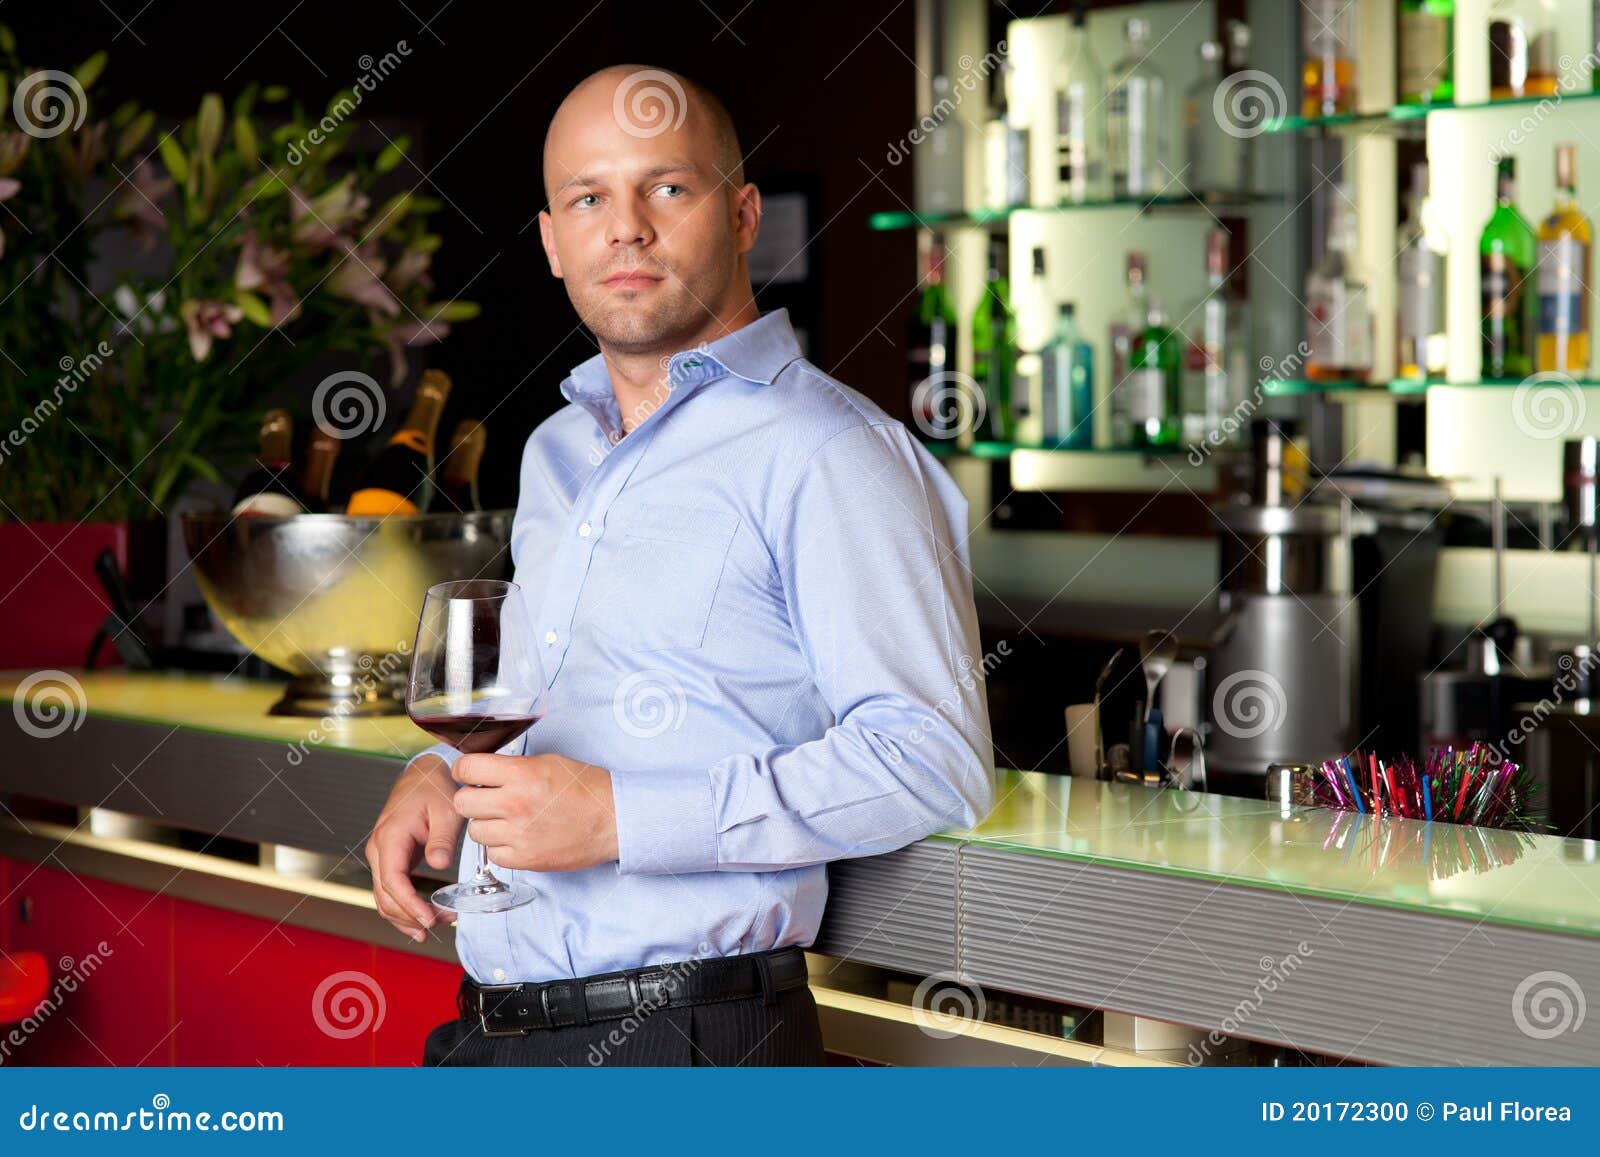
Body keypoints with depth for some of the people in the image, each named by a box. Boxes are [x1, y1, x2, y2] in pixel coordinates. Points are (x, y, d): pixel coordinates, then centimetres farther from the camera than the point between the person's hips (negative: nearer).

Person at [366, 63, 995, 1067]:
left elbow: (934, 757, -21)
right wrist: (438, 769, 6)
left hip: (690, 1039, -7)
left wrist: (623, 817, -23)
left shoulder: (824, 450, -12)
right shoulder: (554, 451, 14)